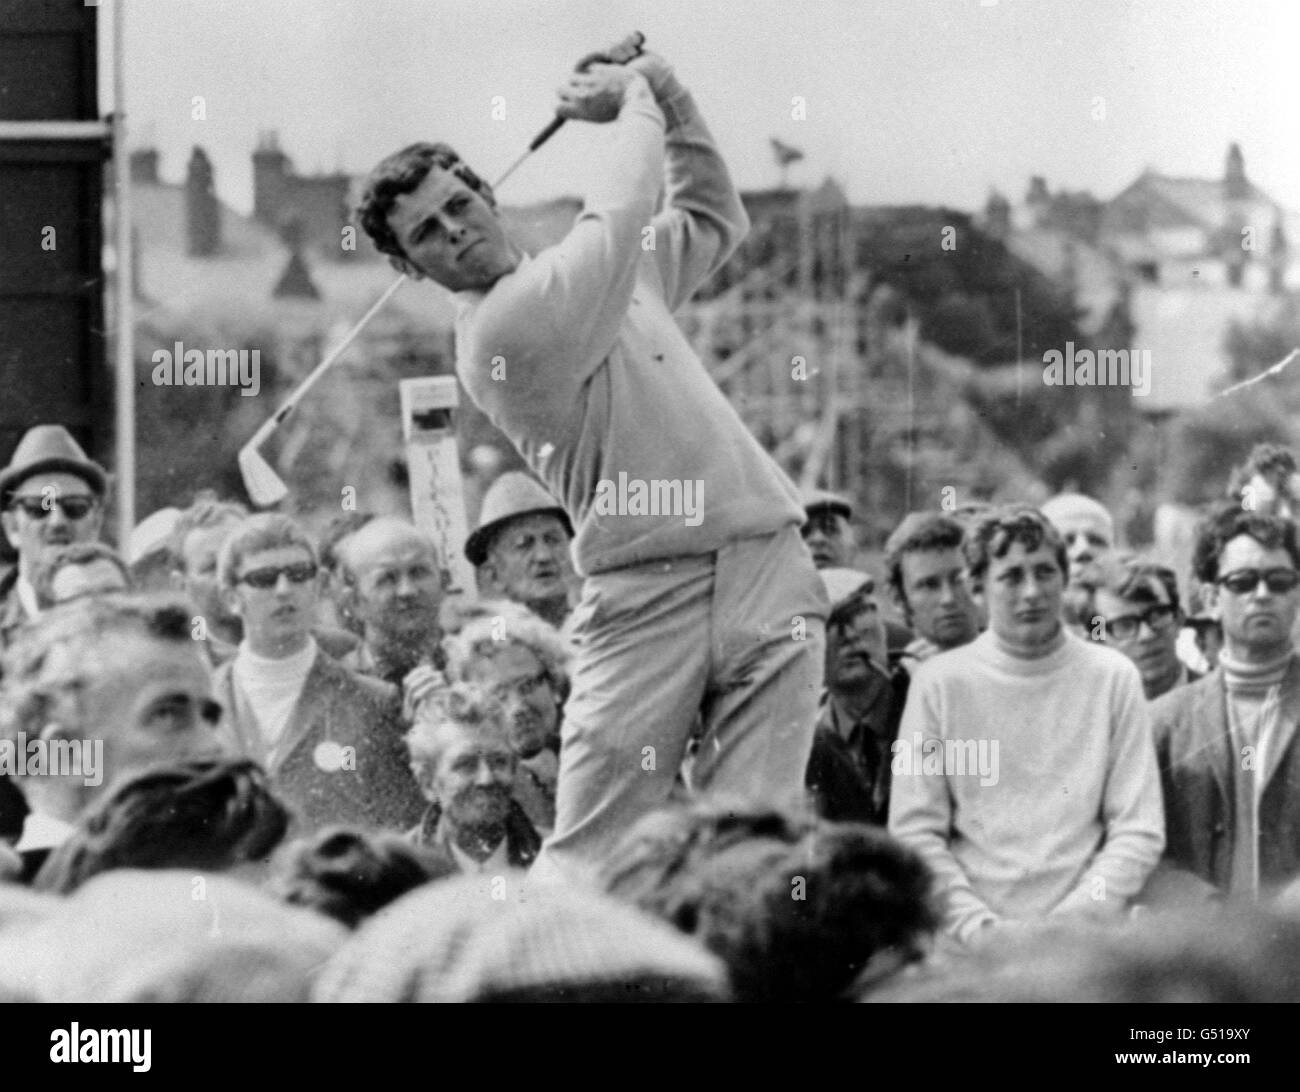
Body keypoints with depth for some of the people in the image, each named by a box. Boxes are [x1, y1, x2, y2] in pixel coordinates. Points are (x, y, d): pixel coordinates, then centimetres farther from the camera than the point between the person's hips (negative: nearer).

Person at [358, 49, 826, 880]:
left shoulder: (613, 272, 19)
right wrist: (638, 100, 4)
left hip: (769, 566, 6)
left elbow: (715, 219, 34)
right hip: (649, 598, -6)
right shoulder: (498, 327, -8)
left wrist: (671, 98, 19)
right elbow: (621, 216, -14)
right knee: (587, 857, -9)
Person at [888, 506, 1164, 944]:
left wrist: (1071, 921, -6)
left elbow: (1139, 831, 5)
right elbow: (914, 832, 3)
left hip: (1081, 940, 0)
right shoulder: (938, 682, 6)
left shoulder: (1113, 678, 8)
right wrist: (978, 925, -8)